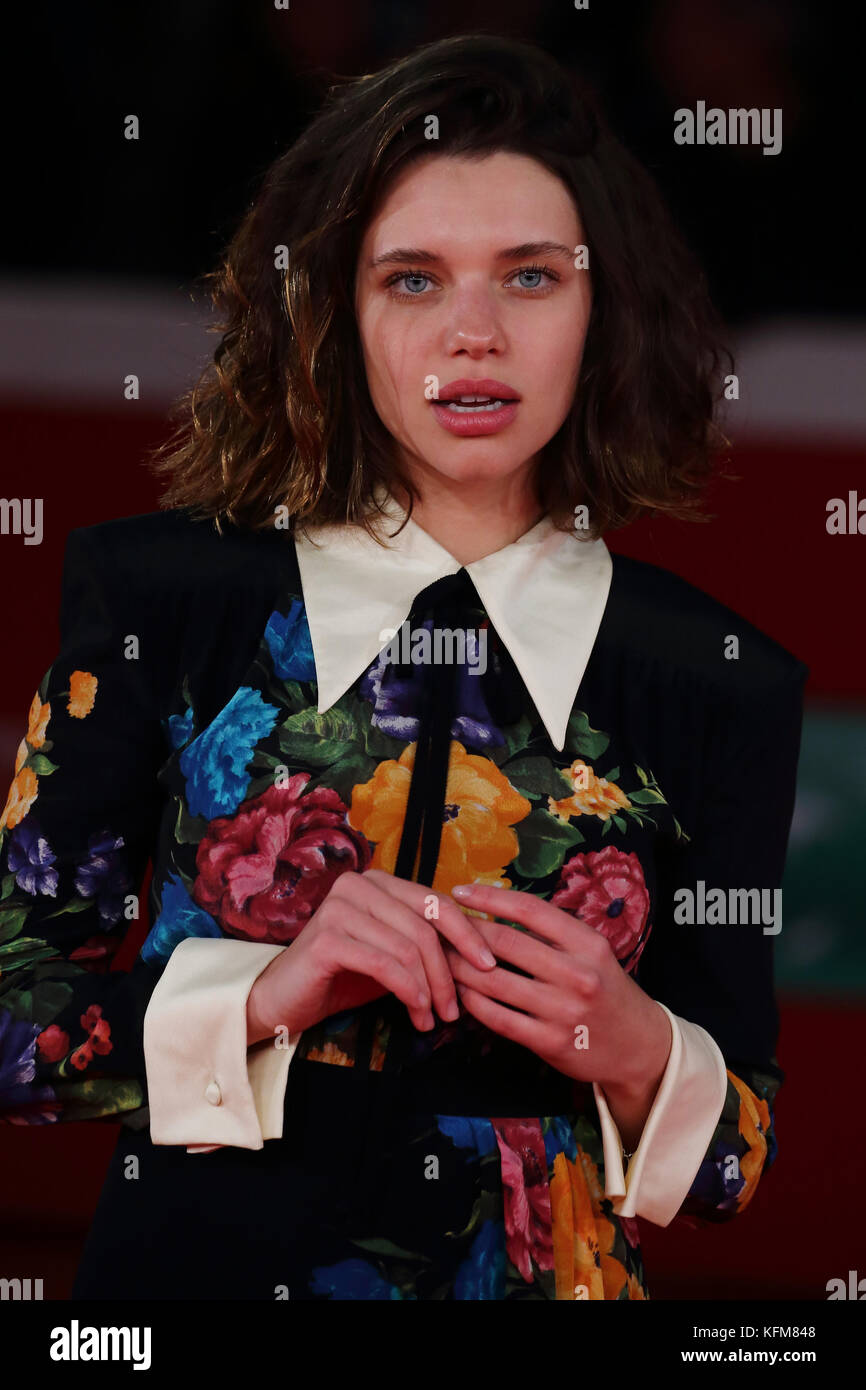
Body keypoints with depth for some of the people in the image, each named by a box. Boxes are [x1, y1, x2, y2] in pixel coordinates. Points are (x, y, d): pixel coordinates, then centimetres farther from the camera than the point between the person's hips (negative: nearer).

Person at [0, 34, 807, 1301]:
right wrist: (260, 997, -21)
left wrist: (633, 1051, -18)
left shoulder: (718, 682, -4)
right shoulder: (161, 596, -6)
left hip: (546, 1279, 1)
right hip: (196, 1265, 0)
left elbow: (738, 1161, 2)